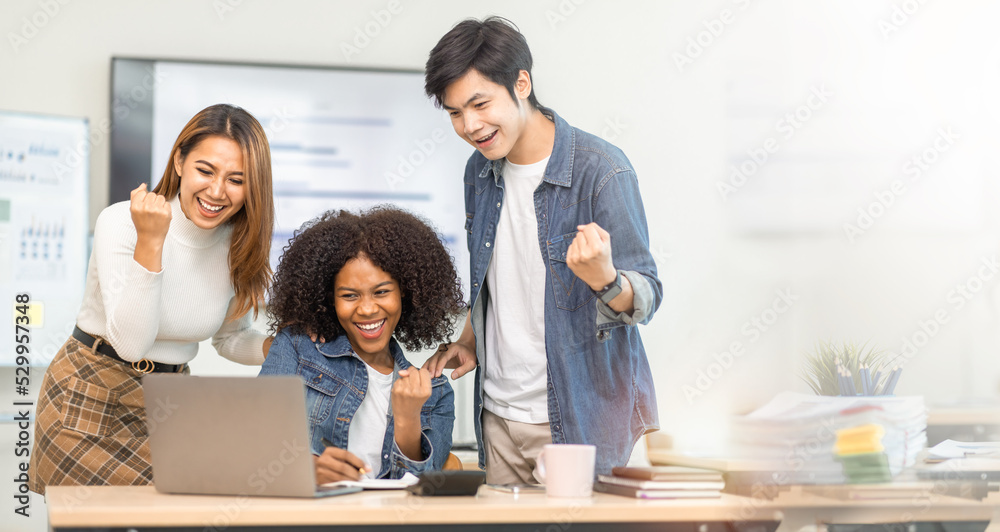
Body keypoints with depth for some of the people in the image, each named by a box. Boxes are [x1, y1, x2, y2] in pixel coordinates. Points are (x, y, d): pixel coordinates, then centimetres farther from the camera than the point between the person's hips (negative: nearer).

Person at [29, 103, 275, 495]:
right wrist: (150, 242, -34)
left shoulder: (240, 243, -3)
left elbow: (230, 338, 12)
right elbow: (130, 343, -26)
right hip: (89, 399, -5)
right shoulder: (121, 223, -18)